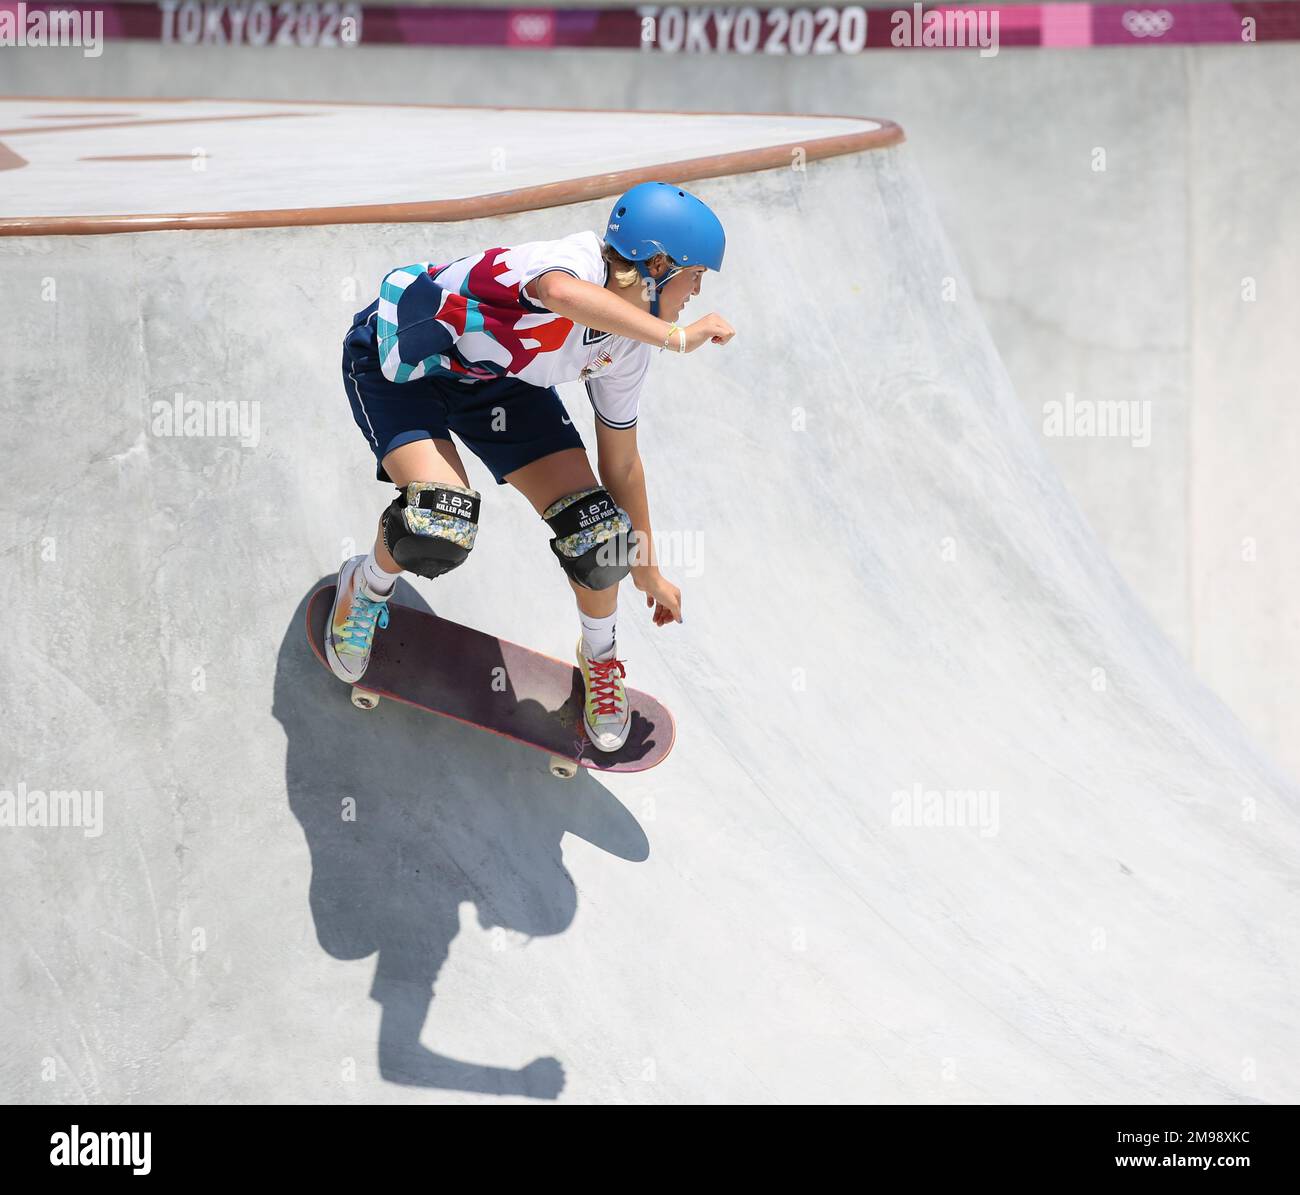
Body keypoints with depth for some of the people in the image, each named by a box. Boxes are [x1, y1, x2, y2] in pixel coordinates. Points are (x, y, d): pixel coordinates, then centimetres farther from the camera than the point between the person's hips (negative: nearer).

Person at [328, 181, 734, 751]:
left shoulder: (627, 342, -9)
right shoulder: (578, 259, -34)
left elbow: (620, 461, 6)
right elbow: (560, 292, -63)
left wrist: (648, 571, 14)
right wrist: (675, 336, -56)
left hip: (492, 379, 7)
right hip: (398, 362, -7)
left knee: (598, 532, -8)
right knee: (440, 529, -30)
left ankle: (600, 660, 23)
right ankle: (366, 591, 6)